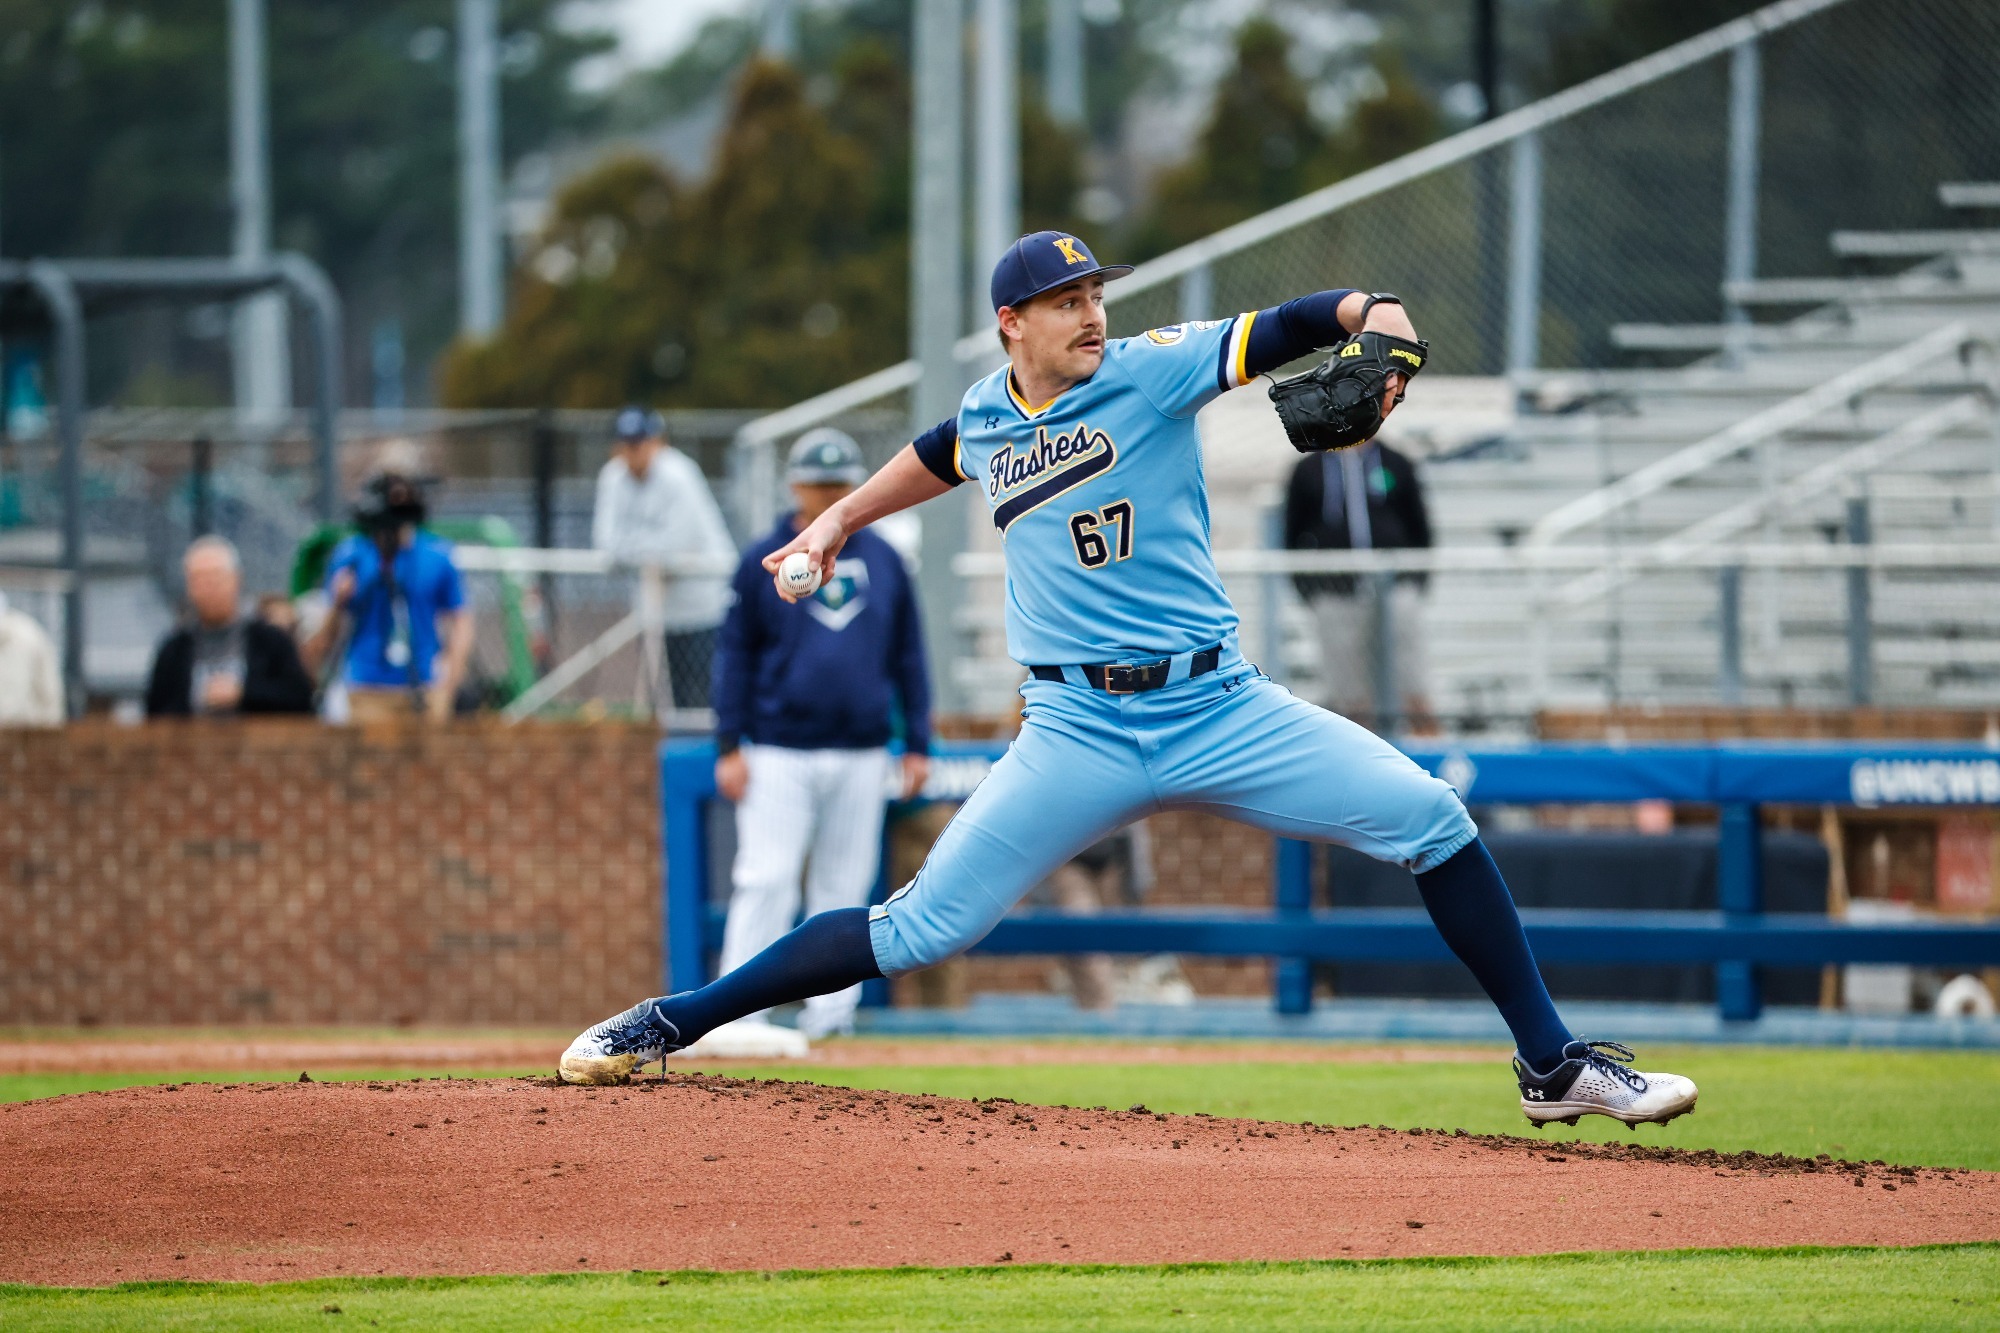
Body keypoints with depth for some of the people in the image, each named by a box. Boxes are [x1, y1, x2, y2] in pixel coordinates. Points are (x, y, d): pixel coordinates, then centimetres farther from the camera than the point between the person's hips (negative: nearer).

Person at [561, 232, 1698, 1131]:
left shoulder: (1154, 369, -4)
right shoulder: (987, 419, 7)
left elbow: (1330, 316, -9)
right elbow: (939, 454, 34)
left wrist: (1381, 347, -29)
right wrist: (840, 521, 33)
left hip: (1221, 710, 0)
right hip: (1080, 733, 0)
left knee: (1430, 818, -13)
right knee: (921, 931, -6)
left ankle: (1553, 1065, -3)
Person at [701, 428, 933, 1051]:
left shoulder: (883, 561, 9)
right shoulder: (764, 561, 2)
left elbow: (909, 656, 12)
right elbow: (735, 653, 2)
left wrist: (918, 743, 6)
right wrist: (729, 748, -4)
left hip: (861, 755, 3)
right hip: (779, 753, -3)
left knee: (844, 887, 7)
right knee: (764, 882, -9)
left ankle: (830, 1010, 15)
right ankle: (738, 1015, -11)